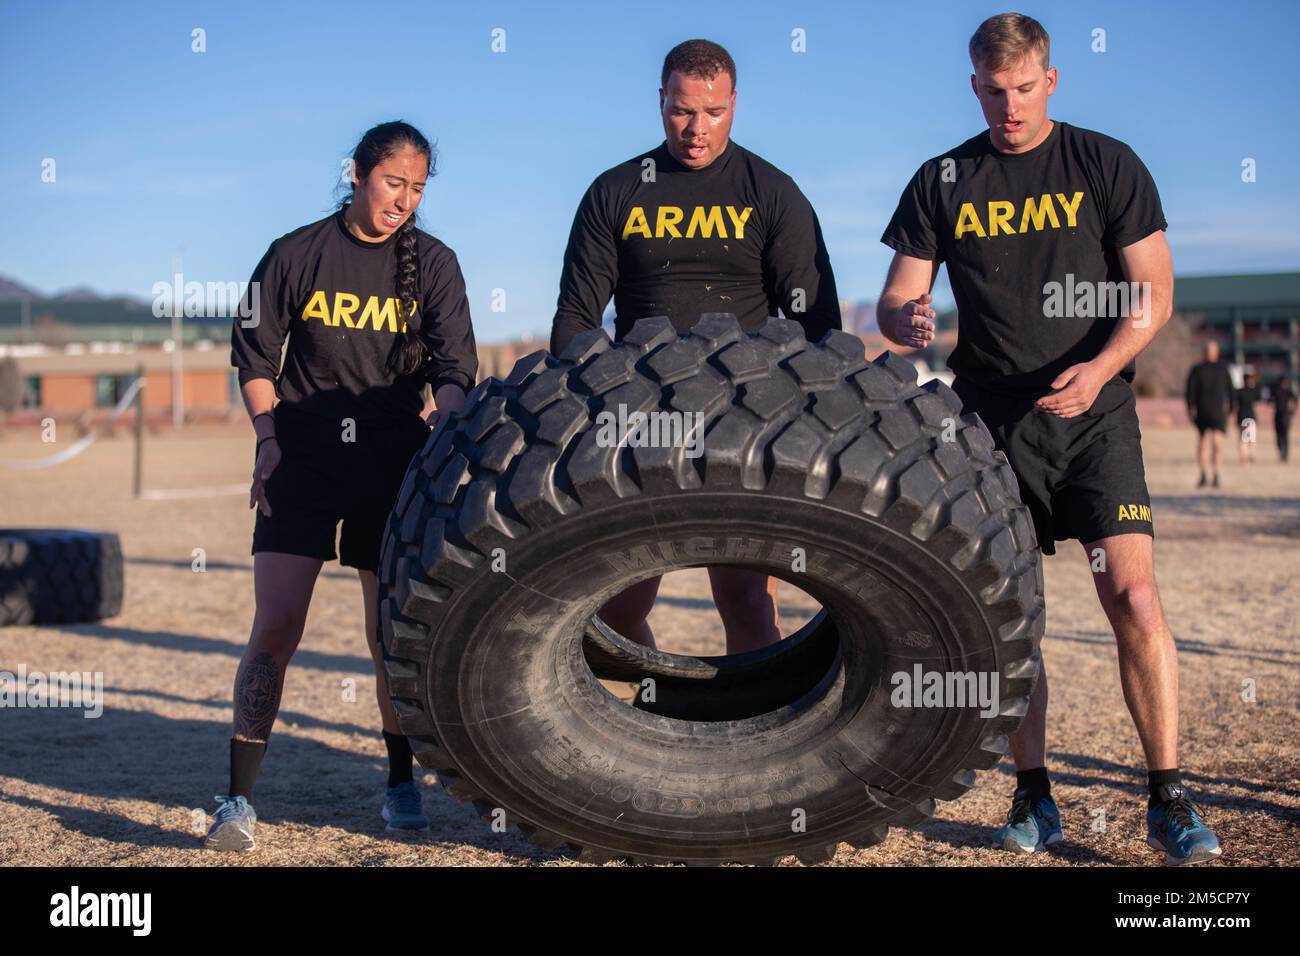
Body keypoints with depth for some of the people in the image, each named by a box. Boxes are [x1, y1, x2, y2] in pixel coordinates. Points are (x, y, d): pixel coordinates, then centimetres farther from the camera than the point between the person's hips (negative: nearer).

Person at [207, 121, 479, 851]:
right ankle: (240, 797, -1)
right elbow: (255, 355, 7)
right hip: (303, 460, -1)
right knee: (277, 626, -9)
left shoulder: (433, 264, 3)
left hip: (393, 463, 1)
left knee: (395, 630, 6)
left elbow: (456, 366, -6)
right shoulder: (297, 255, 1)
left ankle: (402, 783, 22)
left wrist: (442, 423, -25)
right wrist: (268, 440, -4)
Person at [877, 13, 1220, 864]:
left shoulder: (1107, 165, 2)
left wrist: (1099, 368, -19)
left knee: (1134, 596, -13)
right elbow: (896, 299, 5)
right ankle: (1034, 795, 16)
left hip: (1094, 414, -2)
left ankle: (1169, 799, -3)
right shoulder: (941, 182, 8)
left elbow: (1153, 290, -1)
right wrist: (908, 320, -20)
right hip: (991, 421, 2)